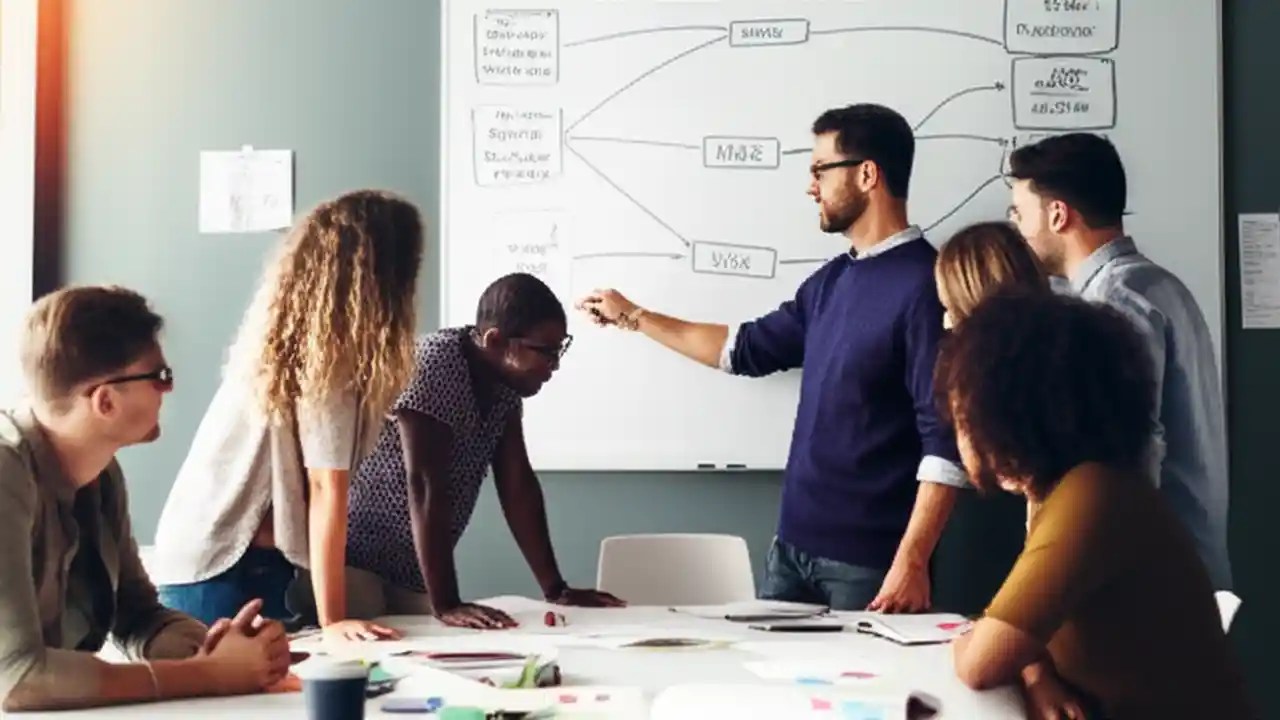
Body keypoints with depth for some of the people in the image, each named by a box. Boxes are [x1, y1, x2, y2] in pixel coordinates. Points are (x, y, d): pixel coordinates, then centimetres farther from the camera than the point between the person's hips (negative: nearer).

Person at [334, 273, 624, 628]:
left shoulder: (506, 380, 0)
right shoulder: (433, 365, -25)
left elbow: (518, 483, 2)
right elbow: (425, 487, -29)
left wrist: (556, 588, -1)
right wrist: (445, 605, -32)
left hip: (410, 570, 8)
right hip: (352, 558, -8)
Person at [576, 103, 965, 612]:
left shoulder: (924, 285, -15)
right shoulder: (832, 281, 11)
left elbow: (946, 440, -19)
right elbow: (748, 349, 25)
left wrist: (911, 561, -22)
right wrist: (633, 317, 28)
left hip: (867, 559, -8)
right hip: (793, 543, 8)